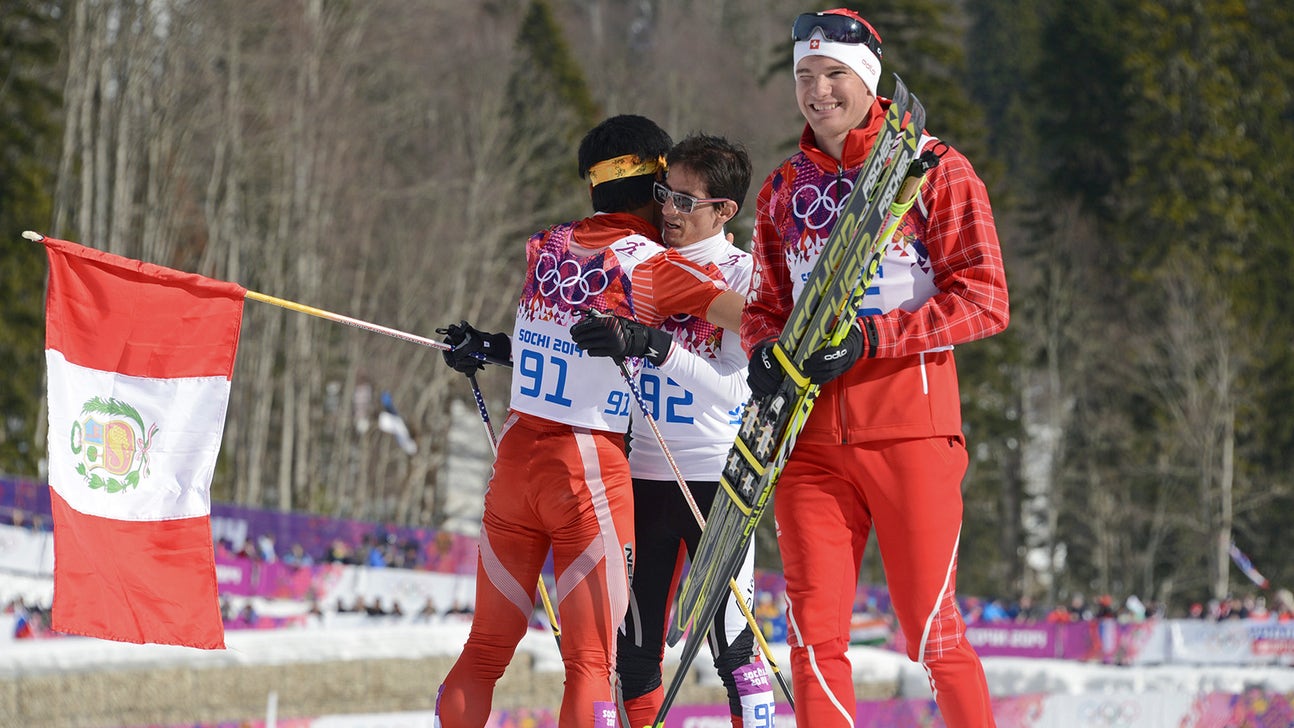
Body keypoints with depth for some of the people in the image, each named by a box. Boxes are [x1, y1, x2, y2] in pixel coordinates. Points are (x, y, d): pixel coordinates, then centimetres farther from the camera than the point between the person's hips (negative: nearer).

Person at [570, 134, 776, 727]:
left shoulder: (743, 274, -6)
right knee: (633, 649, 7)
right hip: (643, 476, 5)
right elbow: (575, 351, 22)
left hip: (716, 478, -5)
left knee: (732, 645, -7)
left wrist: (654, 345, -29)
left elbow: (730, 387, -19)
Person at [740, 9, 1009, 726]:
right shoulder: (783, 190, 16)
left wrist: (869, 339, -14)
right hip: (810, 435, 4)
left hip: (910, 425, -4)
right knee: (814, 632, -3)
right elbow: (764, 307, 23)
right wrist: (766, 353, -2)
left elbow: (982, 300, -4)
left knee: (928, 628, -6)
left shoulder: (935, 169, 2)